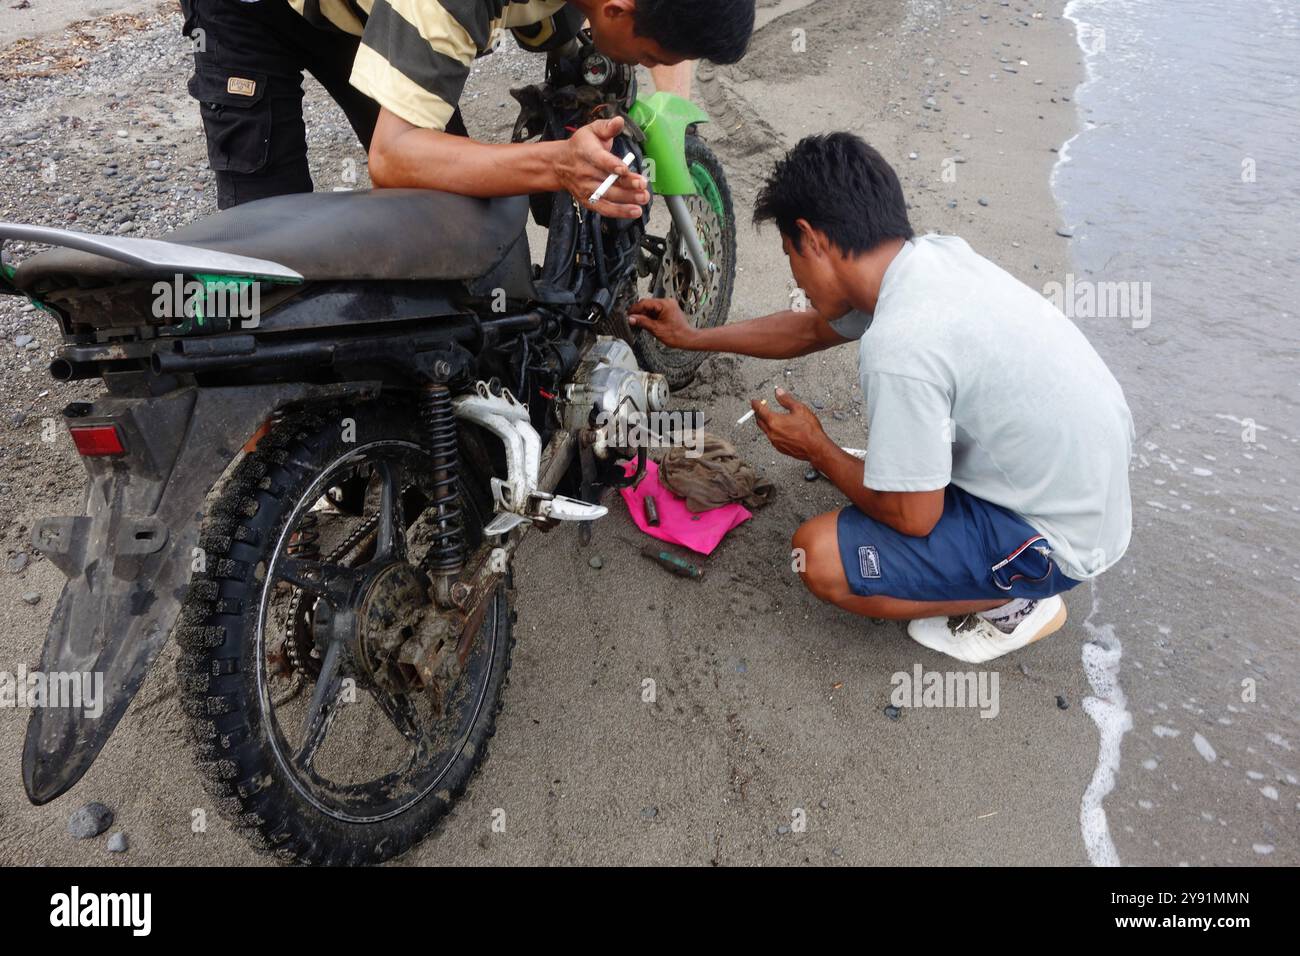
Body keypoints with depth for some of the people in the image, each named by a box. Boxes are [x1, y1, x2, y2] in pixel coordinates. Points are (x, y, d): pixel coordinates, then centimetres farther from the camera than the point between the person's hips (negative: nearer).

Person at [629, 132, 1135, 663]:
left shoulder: (899, 346, -31)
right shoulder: (936, 254, -4)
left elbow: (911, 518, -20)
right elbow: (811, 328, 13)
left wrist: (816, 450, -4)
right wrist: (691, 337, 21)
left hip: (1055, 539, -8)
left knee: (820, 556, -12)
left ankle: (1015, 604, 5)